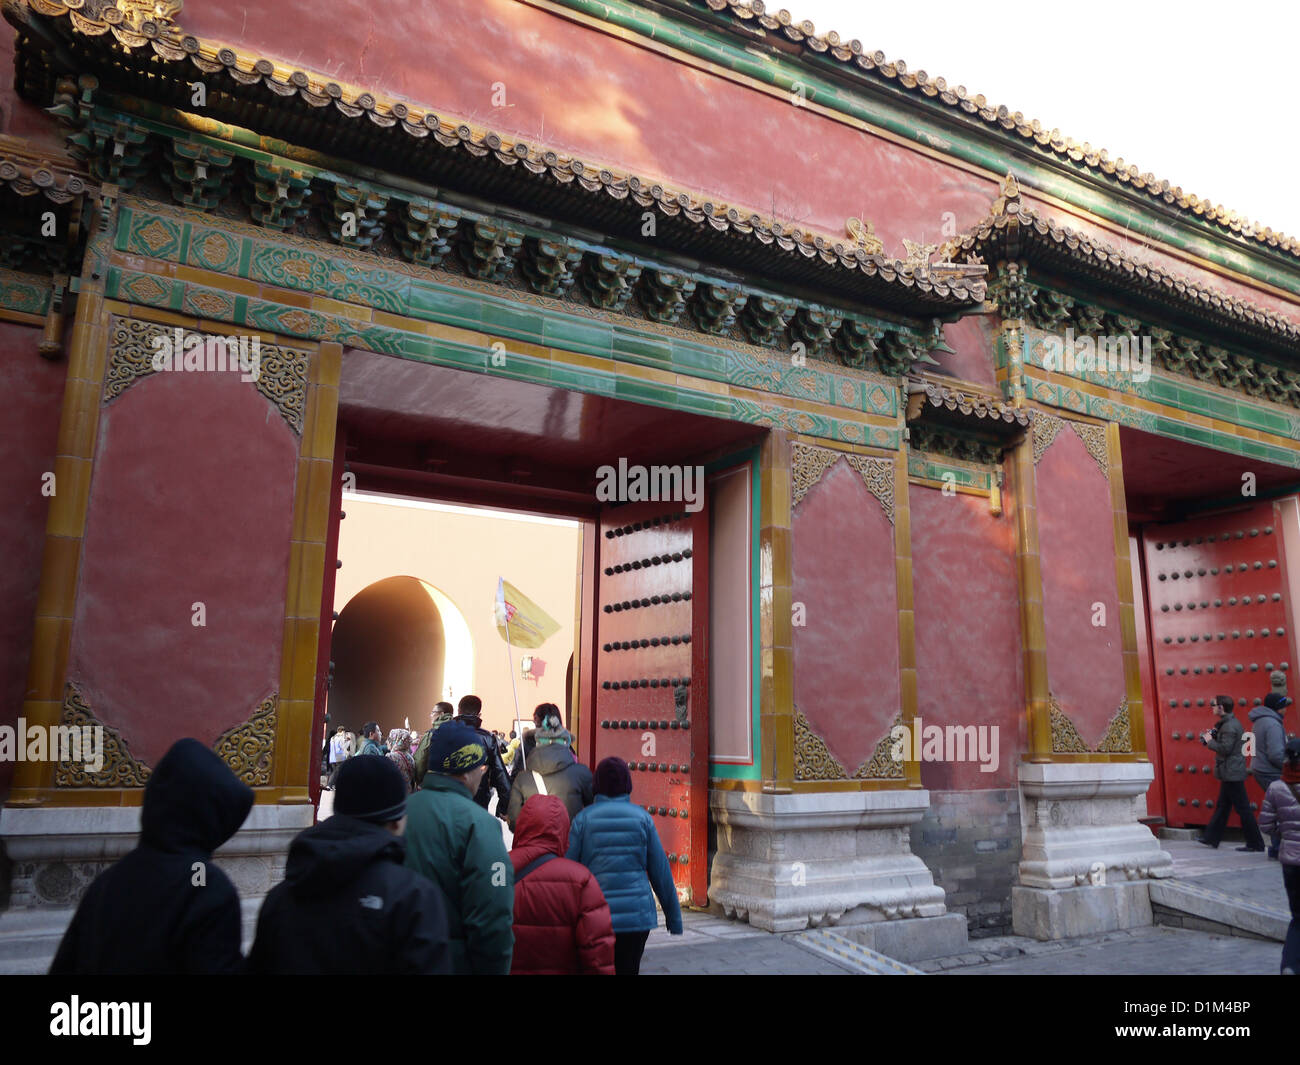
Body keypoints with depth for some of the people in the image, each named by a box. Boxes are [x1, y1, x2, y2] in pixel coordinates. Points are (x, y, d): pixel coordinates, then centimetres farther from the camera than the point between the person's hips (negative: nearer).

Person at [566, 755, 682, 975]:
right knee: (628, 969, 11)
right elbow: (660, 871, 3)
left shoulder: (584, 819, -3)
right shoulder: (642, 818, 0)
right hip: (637, 916, 1)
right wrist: (673, 916, 12)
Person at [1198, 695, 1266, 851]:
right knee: (1222, 806, 14)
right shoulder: (1231, 722, 13)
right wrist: (1214, 735, 6)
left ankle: (1255, 843, 3)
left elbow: (1225, 748, -24)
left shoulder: (1229, 726, -18)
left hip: (1232, 773, -11)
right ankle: (1211, 838, 21)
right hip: (1230, 772, 11)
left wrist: (1210, 741, -11)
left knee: (1242, 808, -3)